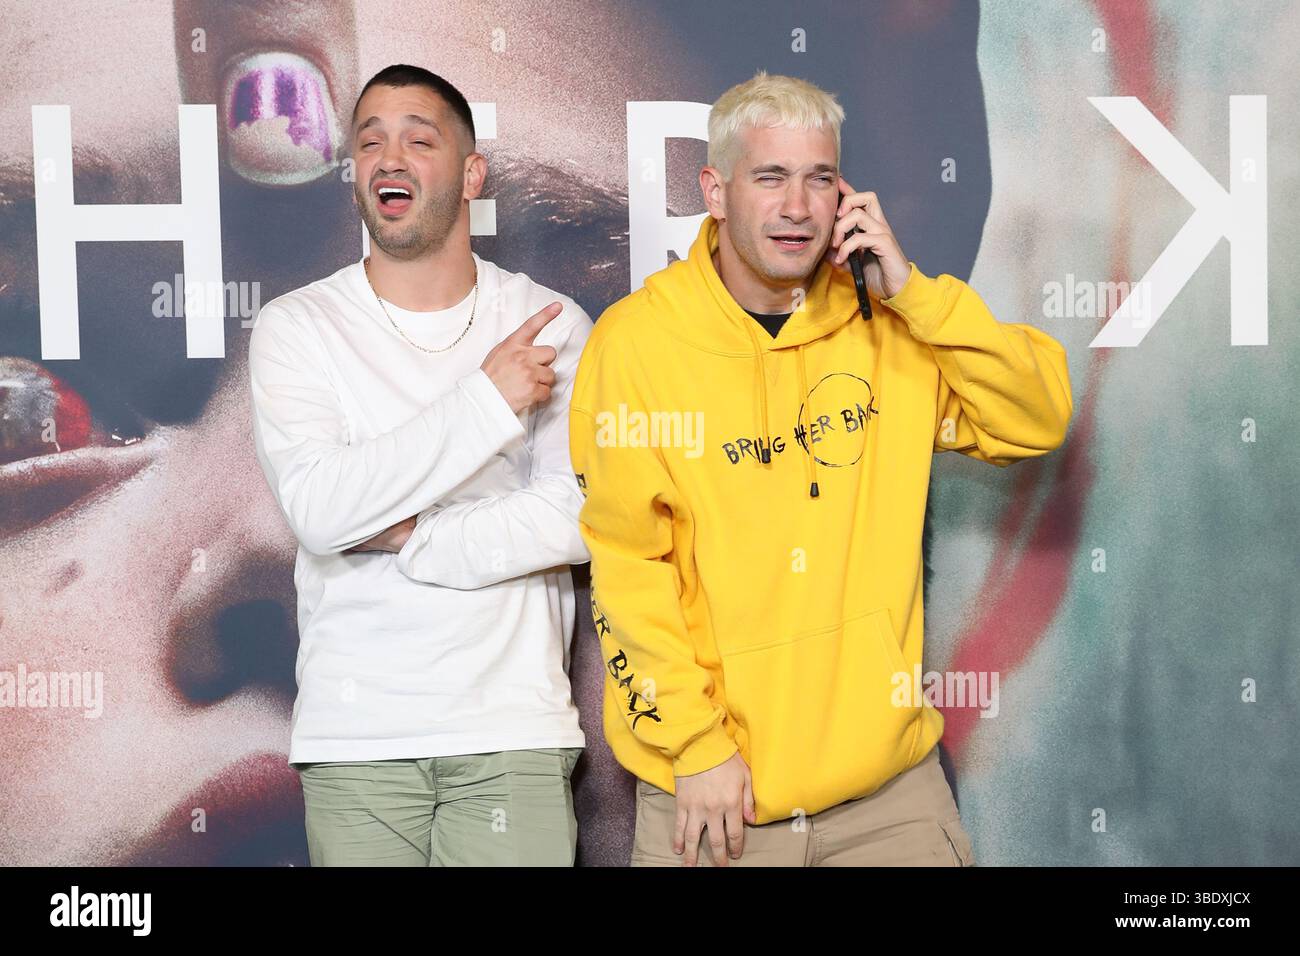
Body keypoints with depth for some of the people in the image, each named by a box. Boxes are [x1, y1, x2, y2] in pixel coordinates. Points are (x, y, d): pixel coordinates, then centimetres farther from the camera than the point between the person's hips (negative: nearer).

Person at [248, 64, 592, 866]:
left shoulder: (551, 325, 3)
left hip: (512, 725, 0)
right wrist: (487, 401, -14)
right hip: (355, 734, 0)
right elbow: (319, 510, -14)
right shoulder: (298, 327, 2)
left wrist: (406, 538, -12)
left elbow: (576, 519, -8)